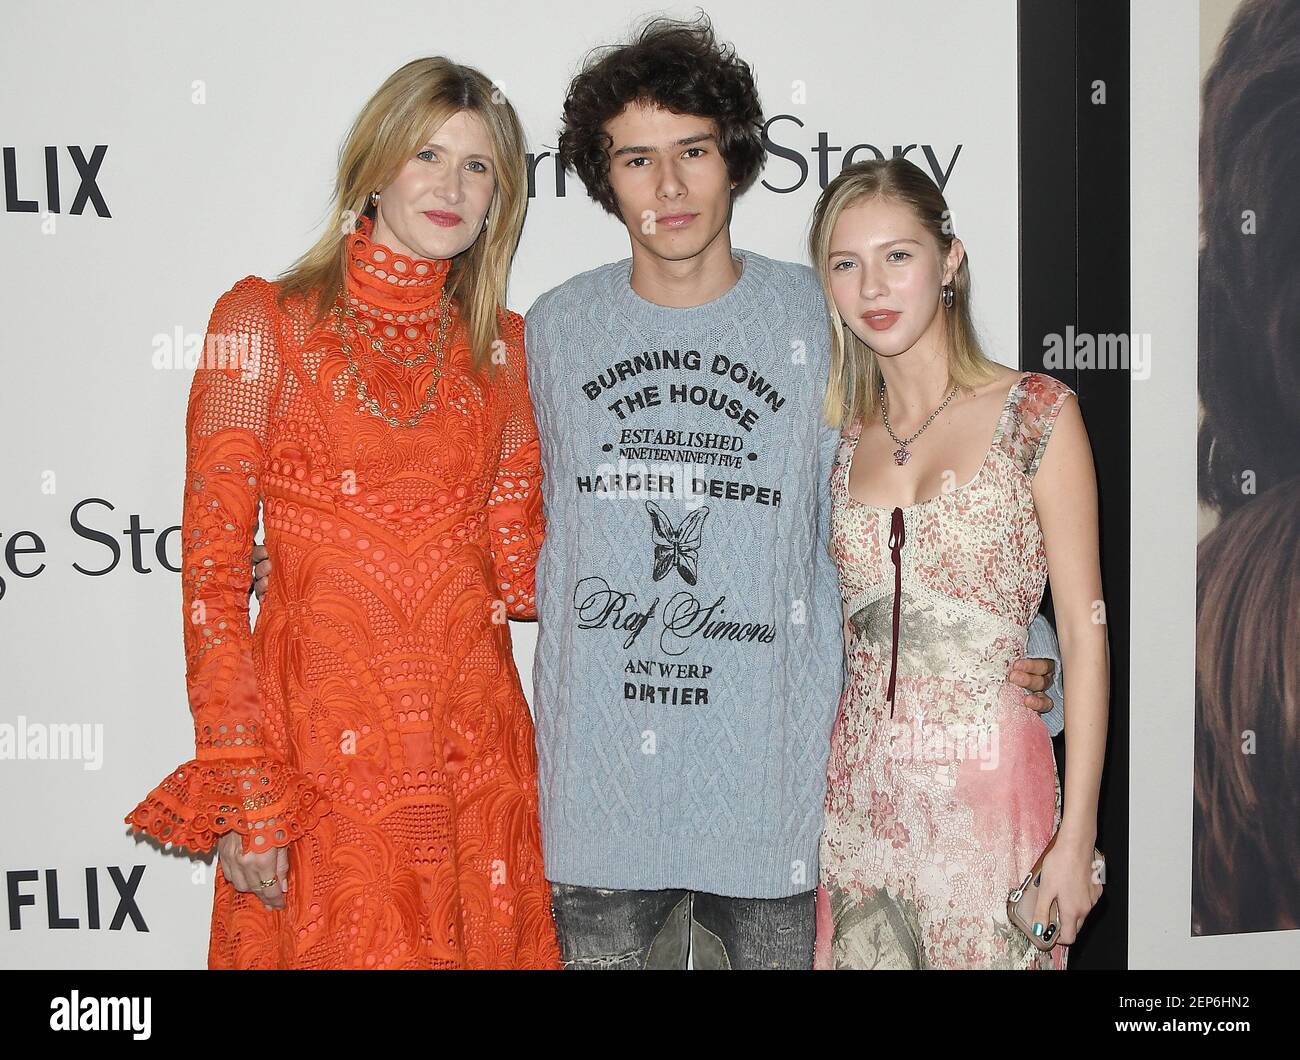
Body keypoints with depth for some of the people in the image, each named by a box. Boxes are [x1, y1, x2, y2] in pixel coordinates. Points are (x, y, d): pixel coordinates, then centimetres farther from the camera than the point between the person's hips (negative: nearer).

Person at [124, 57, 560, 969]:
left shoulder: (500, 342, 9)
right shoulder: (264, 321, -2)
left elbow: (518, 571, 8)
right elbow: (213, 568, -6)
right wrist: (242, 791, -10)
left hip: (475, 752, 4)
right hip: (320, 747, -3)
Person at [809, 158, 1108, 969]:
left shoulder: (1038, 413, -6)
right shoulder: (841, 437, 7)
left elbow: (1084, 633, -7)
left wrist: (1078, 835, -11)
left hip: (988, 789, -4)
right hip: (860, 794, 4)